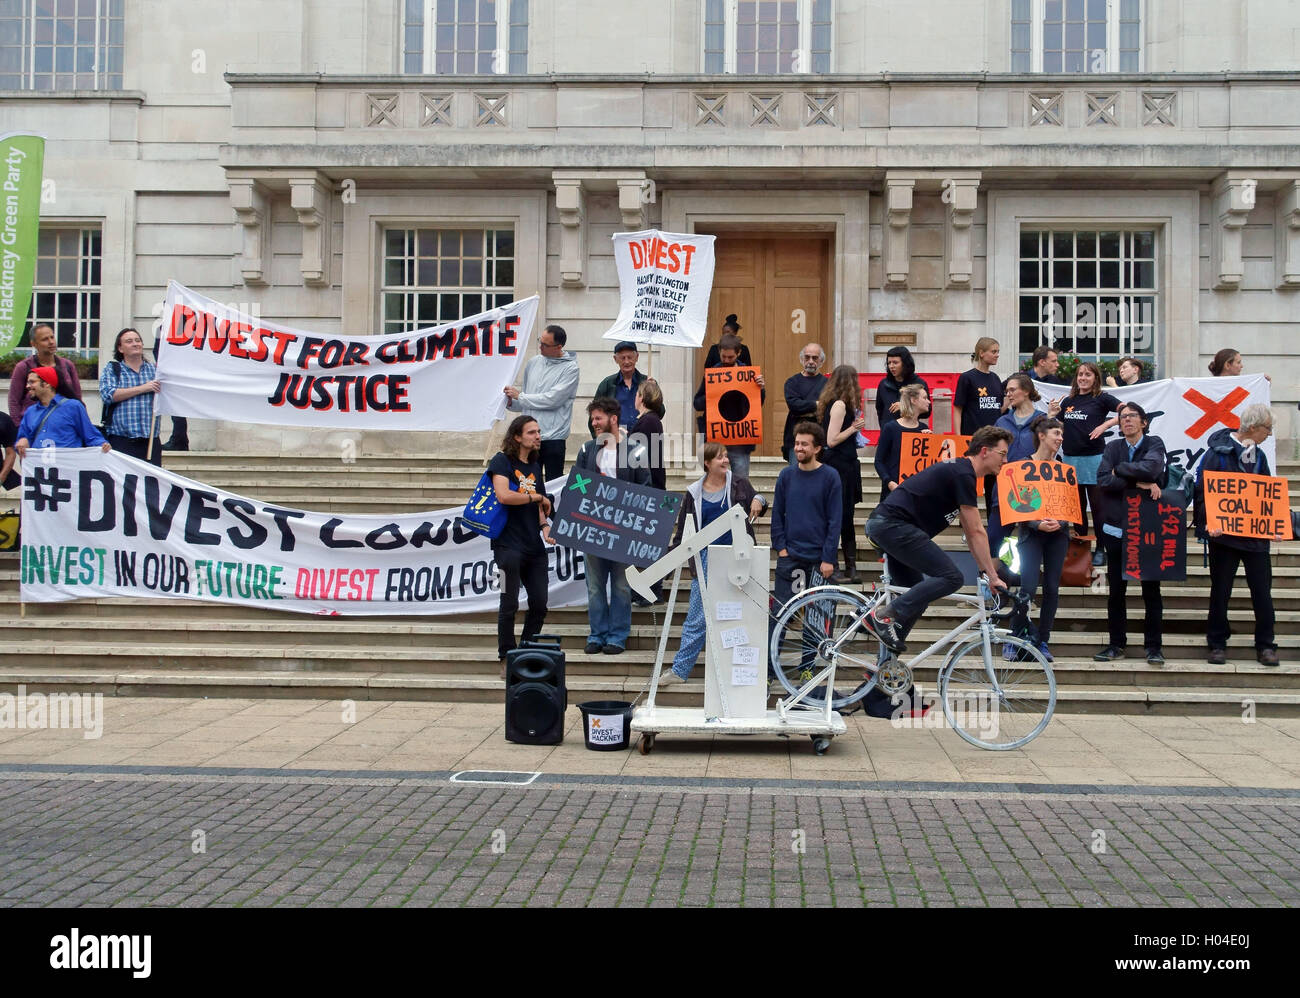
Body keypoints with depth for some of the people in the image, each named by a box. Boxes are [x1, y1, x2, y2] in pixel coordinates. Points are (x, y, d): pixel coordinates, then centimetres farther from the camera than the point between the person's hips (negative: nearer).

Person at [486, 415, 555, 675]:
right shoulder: (502, 461, -5)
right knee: (510, 604, -2)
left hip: (534, 546, 7)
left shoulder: (535, 466, 17)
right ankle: (507, 659, 8)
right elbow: (503, 496, -21)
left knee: (540, 603, 6)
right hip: (509, 544, -7)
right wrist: (538, 497, -10)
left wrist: (544, 525, 1)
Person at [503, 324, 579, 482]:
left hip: (553, 437, -6)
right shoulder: (534, 363, 12)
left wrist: (519, 396, -9)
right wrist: (511, 402, 2)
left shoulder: (570, 368, -7)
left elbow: (552, 399, -16)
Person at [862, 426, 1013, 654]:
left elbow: (969, 531, 25)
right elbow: (976, 532, -10)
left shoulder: (959, 471, 21)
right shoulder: (963, 475, -11)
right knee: (950, 578, -14)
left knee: (917, 596, 15)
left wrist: (986, 569, 23)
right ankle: (884, 615, -13)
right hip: (895, 525, -11)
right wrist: (992, 575, -5)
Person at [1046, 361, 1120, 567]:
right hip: (1070, 457, 5)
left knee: (1096, 504, -2)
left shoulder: (1102, 398, -2)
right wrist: (1051, 414, 0)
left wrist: (1105, 425, -19)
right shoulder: (1068, 401, 13)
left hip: (1093, 457, -5)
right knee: (1077, 505, 11)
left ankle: (1101, 549, 5)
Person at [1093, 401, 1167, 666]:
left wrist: (1119, 470, -8)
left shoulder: (1154, 444, 2)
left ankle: (1153, 646, 8)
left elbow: (1150, 468, -20)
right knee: (1116, 590, 6)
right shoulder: (1113, 447, 8)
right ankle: (1117, 644, 15)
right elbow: (1102, 480, -9)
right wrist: (1138, 483, -15)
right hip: (1116, 527, 2)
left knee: (1151, 589, 1)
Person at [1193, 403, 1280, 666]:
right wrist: (1209, 522, -22)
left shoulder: (1258, 456, 11)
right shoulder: (1218, 452, -8)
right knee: (1220, 590, 5)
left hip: (1256, 534, 5)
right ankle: (1217, 644, 16)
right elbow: (1202, 492, -10)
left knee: (1262, 590, 5)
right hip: (1225, 533, -5)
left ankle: (1265, 645, 15)